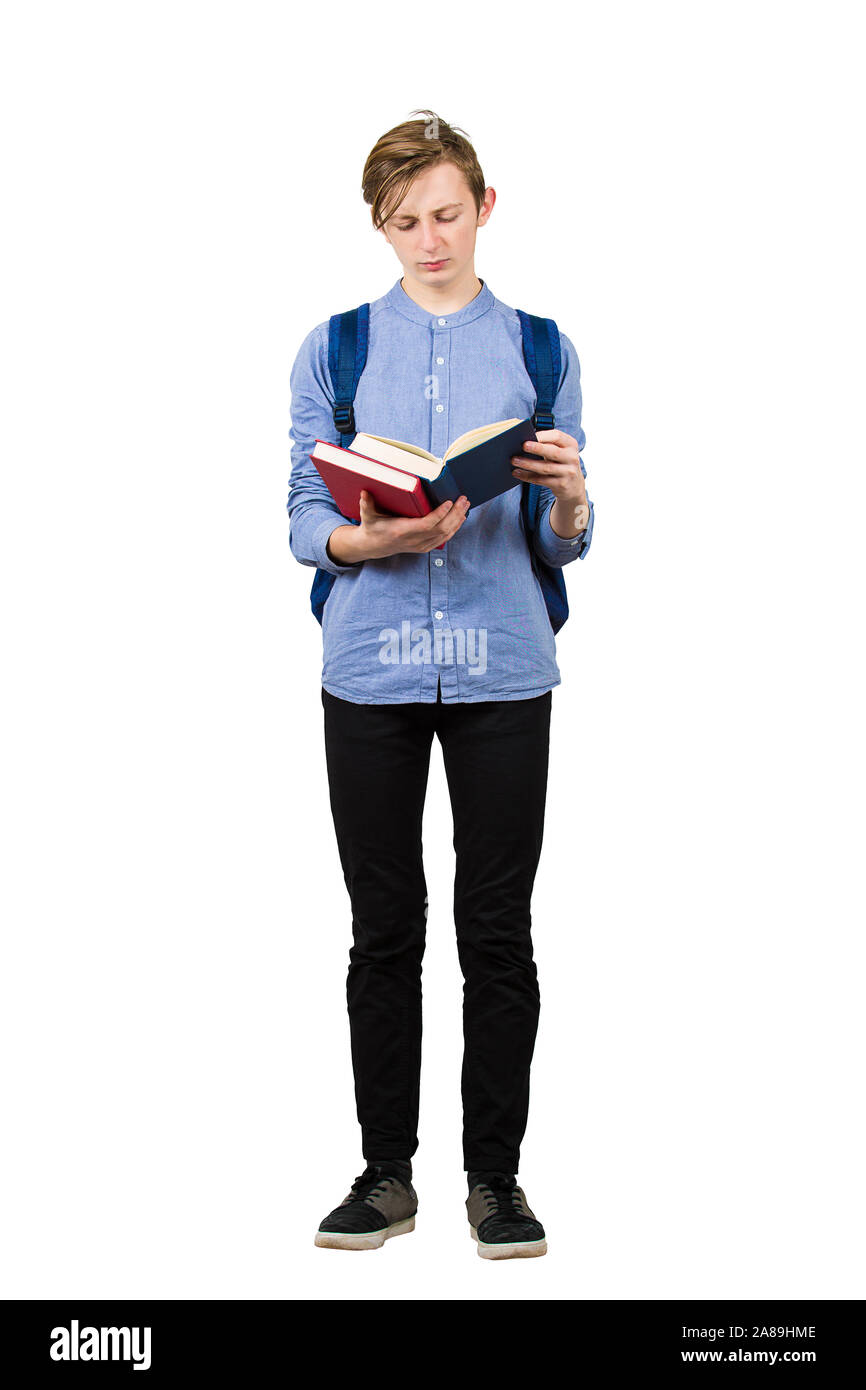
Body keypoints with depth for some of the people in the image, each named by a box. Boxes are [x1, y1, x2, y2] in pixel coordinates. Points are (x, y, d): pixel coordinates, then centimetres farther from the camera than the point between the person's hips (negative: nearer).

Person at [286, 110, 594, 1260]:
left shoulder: (540, 350, 9)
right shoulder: (335, 351, 9)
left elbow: (566, 542, 6)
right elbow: (304, 525, 3)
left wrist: (571, 497, -16)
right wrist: (374, 537, -18)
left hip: (502, 669, 0)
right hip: (371, 670, 0)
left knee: (498, 929, 4)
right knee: (385, 929, 6)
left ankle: (497, 1175, 16)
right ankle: (387, 1172, 18)